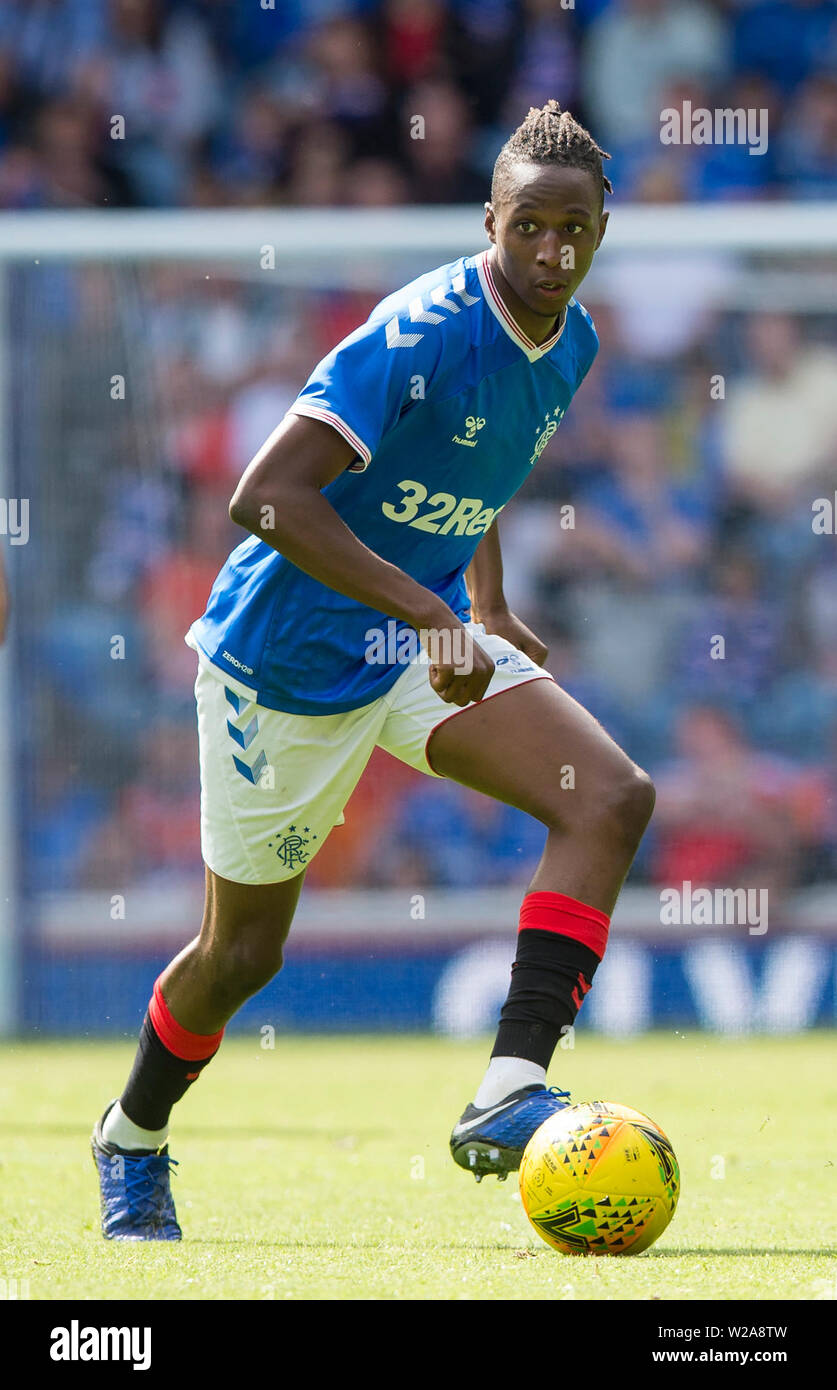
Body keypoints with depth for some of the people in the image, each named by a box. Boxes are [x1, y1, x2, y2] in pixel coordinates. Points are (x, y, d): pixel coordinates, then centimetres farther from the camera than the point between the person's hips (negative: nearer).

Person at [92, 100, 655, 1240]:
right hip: (288, 653, -6)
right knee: (243, 953, 7)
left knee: (613, 797, -19)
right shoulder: (423, 334, -25)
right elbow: (266, 497, -34)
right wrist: (431, 613, -38)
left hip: (432, 637, 6)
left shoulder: (571, 343, 1)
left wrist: (490, 607, 14)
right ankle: (133, 1138, 37)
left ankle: (508, 1099, -26)